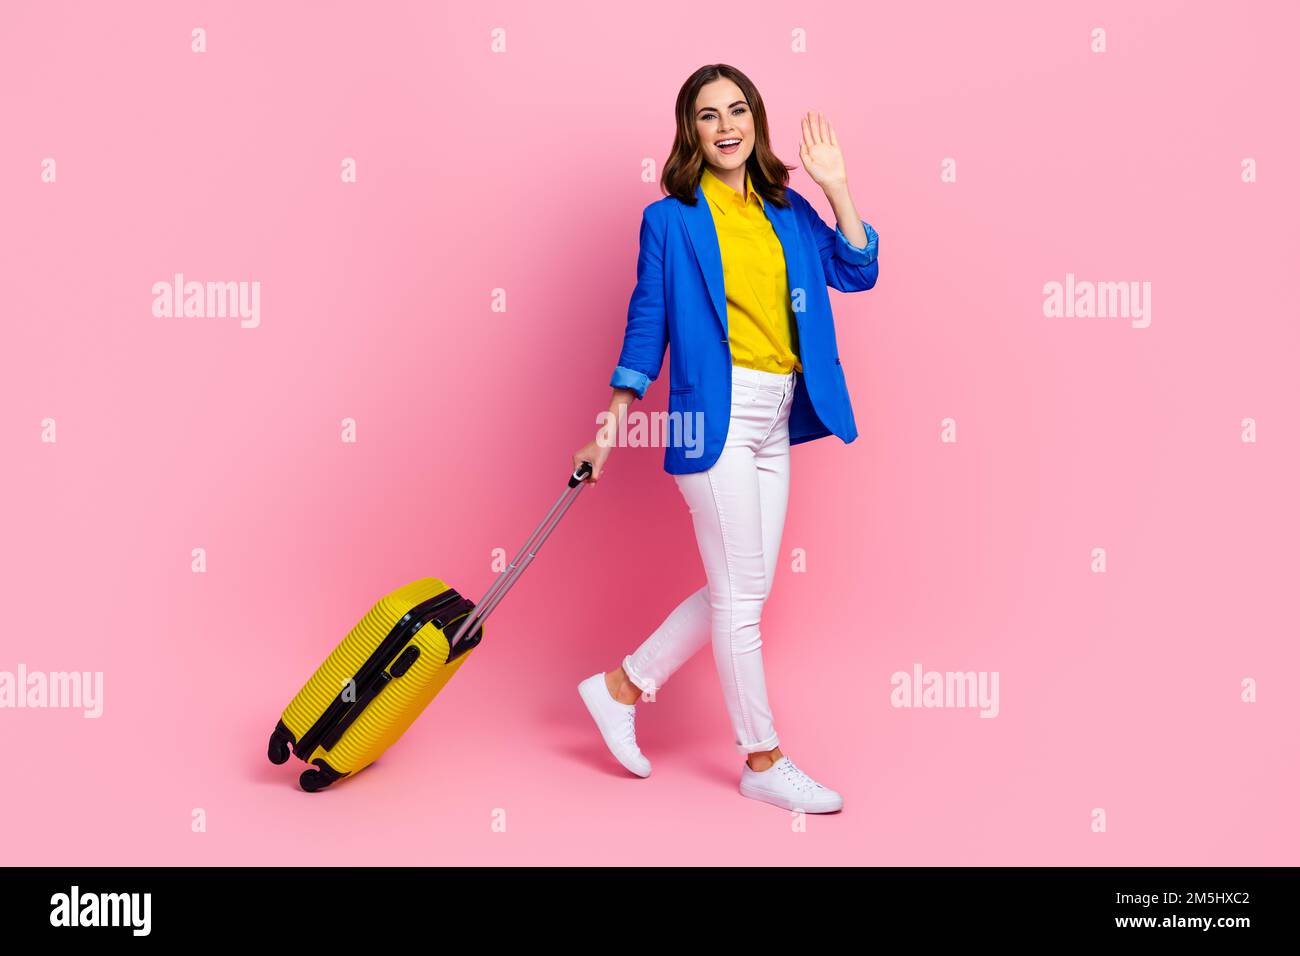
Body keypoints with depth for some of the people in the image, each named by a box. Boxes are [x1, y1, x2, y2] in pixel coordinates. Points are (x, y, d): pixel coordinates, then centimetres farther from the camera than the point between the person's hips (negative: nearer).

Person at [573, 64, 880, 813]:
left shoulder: (787, 211, 12)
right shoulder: (670, 218, -1)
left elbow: (857, 273, 5)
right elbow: (647, 319, 0)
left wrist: (837, 188, -1)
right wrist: (616, 417, -3)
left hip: (776, 419, 7)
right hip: (716, 413, -7)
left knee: (741, 591, 11)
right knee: (740, 596, 0)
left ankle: (622, 686, 27)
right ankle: (764, 762, 14)